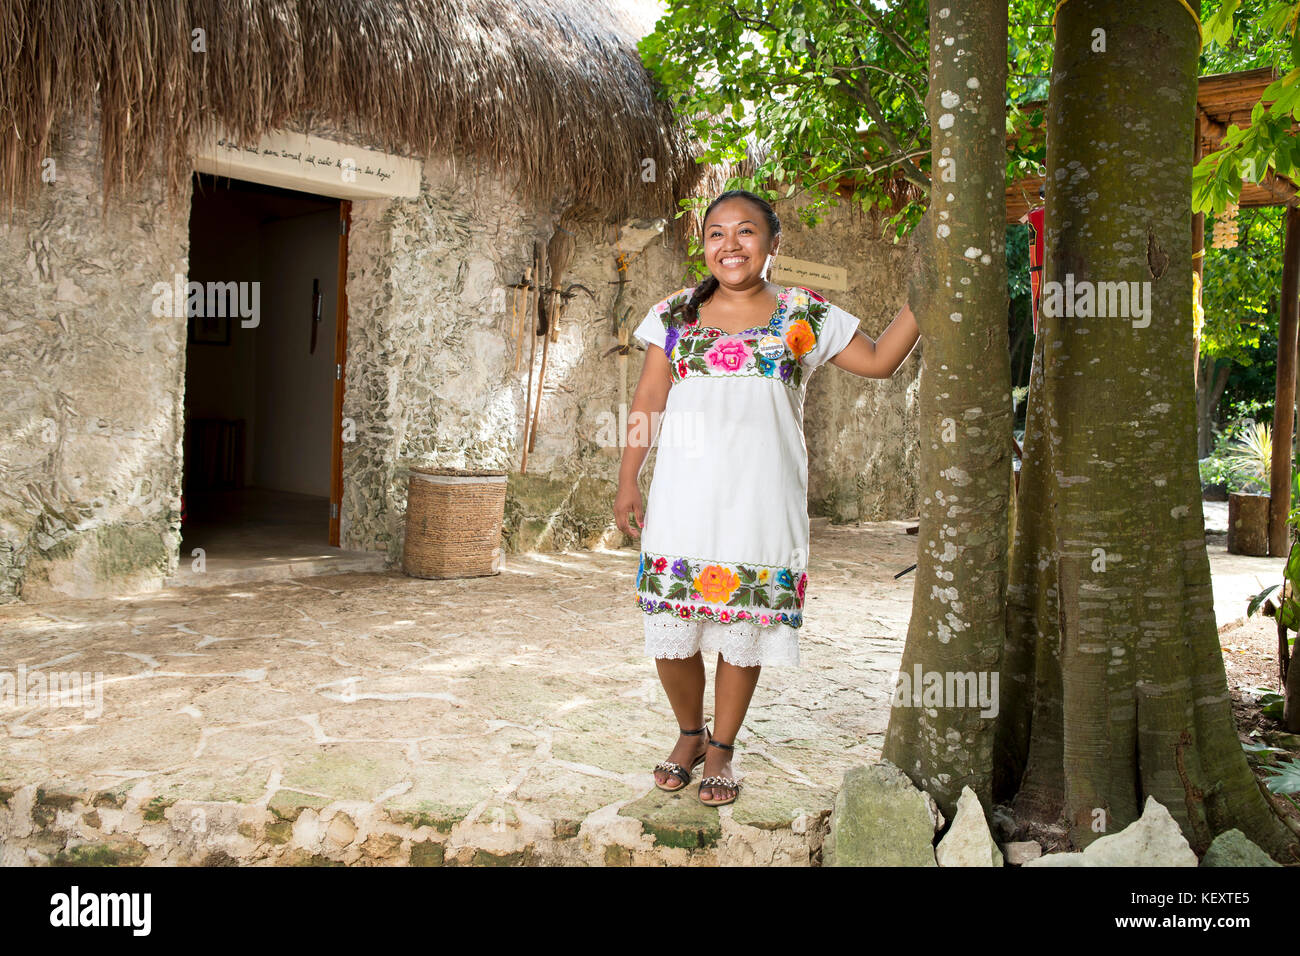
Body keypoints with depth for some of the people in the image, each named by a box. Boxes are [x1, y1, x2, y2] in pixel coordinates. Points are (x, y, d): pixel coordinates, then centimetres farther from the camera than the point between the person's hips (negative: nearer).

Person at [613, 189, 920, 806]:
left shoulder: (804, 316, 5)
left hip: (761, 501, -1)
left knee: (744, 628, 4)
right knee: (670, 626, 3)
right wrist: (627, 483, 5)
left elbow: (879, 360, 8)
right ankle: (689, 733, 28)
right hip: (683, 499, 1)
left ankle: (721, 747, 23)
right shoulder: (676, 314, 7)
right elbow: (648, 403, 8)